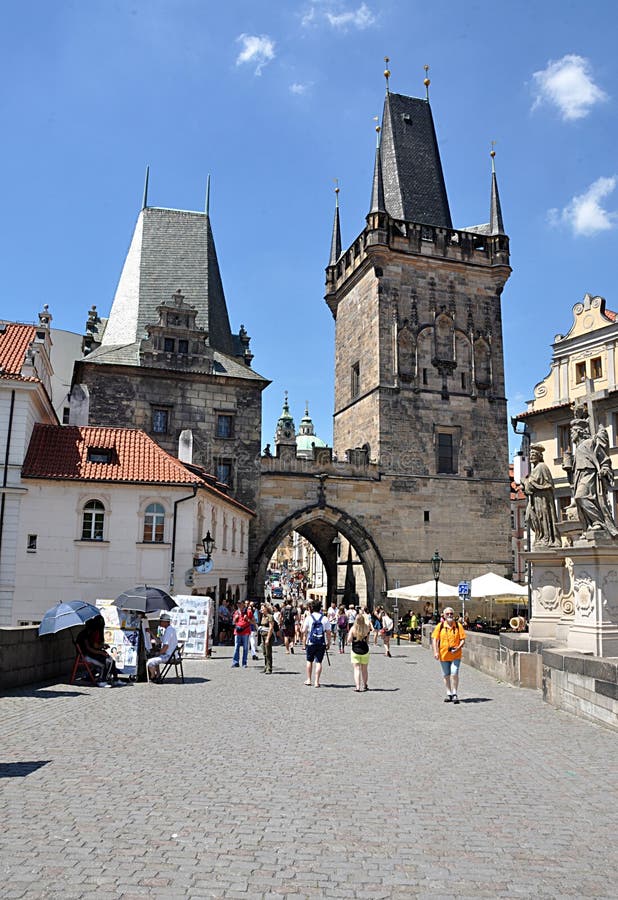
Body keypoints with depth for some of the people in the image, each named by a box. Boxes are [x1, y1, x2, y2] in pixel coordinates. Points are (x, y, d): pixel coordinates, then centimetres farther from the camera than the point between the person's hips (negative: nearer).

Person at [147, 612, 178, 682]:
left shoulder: (169, 630, -20)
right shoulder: (170, 629, 13)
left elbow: (165, 647, -23)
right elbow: (160, 642, 20)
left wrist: (159, 653, -9)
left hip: (168, 656, -11)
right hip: (171, 655, 11)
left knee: (150, 662, -15)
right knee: (154, 659, 31)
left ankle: (153, 678, 8)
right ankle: (158, 675, 27)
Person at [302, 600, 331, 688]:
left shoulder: (309, 618, -4)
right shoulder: (324, 618, -1)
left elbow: (304, 631, -5)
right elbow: (328, 632, 0)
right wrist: (328, 643, 10)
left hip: (310, 642, 0)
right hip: (322, 643, 0)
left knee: (309, 661, 15)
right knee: (318, 662, 4)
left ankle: (309, 680, 22)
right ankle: (317, 681, 2)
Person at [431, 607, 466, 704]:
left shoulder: (458, 626, 0)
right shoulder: (440, 626, 1)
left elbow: (463, 639, 0)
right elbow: (434, 639, 1)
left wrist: (458, 648, -16)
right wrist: (435, 651, -9)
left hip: (456, 655, -2)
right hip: (443, 655, 2)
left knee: (454, 674, -10)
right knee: (446, 675, 11)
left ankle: (454, 694, 3)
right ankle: (449, 694, 23)